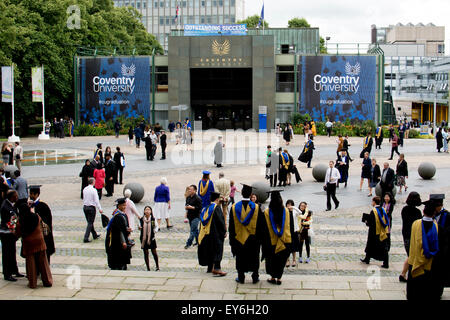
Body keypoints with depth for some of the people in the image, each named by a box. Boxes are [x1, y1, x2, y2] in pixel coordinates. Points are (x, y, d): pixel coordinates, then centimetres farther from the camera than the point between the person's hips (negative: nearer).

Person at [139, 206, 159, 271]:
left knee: (154, 252, 6)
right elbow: (140, 227, 9)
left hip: (151, 238, -1)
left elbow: (156, 226, 9)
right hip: (144, 238, 1)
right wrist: (139, 228, -13)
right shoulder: (141, 219, -3)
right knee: (146, 253, 6)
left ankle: (157, 267, 23)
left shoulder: (153, 219, -4)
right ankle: (148, 268, 16)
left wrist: (155, 231, -10)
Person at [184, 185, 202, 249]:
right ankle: (198, 241, 30)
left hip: (196, 216, -8)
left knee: (192, 230, -8)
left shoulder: (197, 198, -15)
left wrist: (192, 207, -22)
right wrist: (186, 206, 1)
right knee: (195, 229, 18)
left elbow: (200, 207, -18)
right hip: (190, 216, 8)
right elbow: (186, 204, 24)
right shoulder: (188, 197, 10)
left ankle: (189, 243, -8)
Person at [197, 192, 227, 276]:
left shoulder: (205, 208, 9)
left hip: (206, 233, 7)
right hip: (216, 233, -7)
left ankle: (210, 267, 20)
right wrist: (224, 231, -9)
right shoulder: (217, 207, -13)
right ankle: (216, 268, -14)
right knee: (217, 250, -4)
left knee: (209, 250, 15)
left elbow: (202, 220, 14)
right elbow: (220, 221, -17)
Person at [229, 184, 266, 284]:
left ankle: (241, 277, 14)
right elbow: (261, 225, -4)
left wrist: (232, 239, 8)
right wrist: (260, 237, 6)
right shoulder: (256, 208, -9)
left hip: (239, 237, 1)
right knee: (254, 258, 11)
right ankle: (255, 277, 15)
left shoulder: (234, 207, -6)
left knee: (240, 259, 11)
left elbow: (231, 226, 0)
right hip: (253, 238, 0)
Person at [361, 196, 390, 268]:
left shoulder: (373, 211, -17)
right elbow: (387, 221, 7)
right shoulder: (383, 210, 1)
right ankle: (386, 263, 2)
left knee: (370, 246, 14)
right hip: (383, 232, 5)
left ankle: (367, 259, 28)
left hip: (375, 232, -5)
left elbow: (371, 223, -17)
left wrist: (366, 222, 2)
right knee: (384, 248, 6)